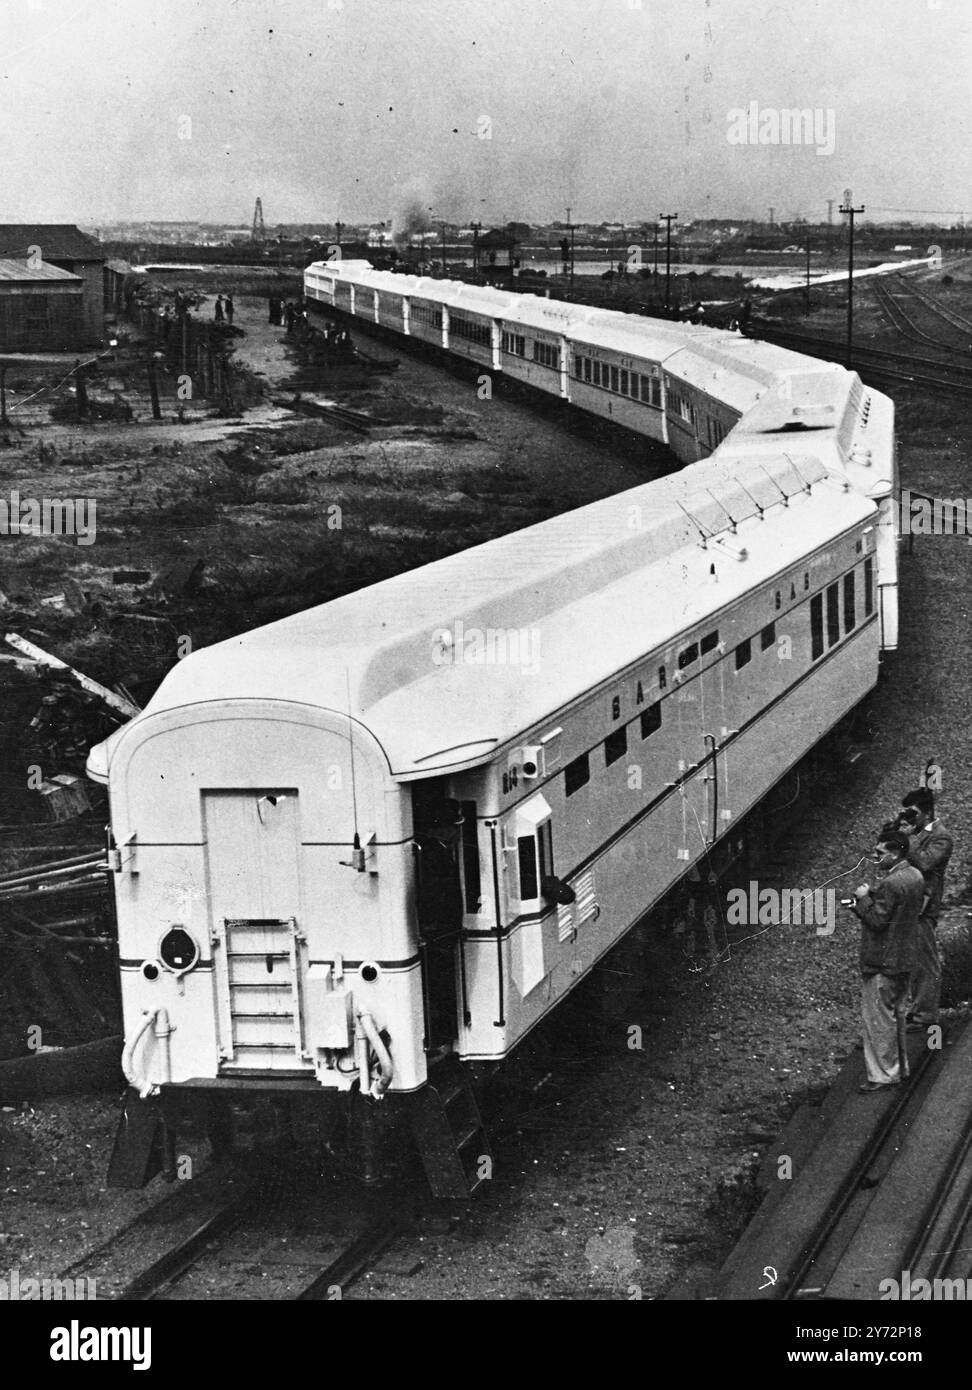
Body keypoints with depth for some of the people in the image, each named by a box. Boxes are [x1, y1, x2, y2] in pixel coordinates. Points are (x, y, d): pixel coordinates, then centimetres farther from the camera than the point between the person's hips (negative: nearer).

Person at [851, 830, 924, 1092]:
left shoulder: (890, 884, -24)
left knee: (878, 1017, -1)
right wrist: (872, 895, 7)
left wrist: (864, 898, -11)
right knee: (896, 1014, 21)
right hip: (905, 959, 10)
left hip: (883, 963, -10)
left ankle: (883, 1075, 4)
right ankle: (899, 1066, 31)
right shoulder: (915, 876, 6)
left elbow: (877, 920, -24)